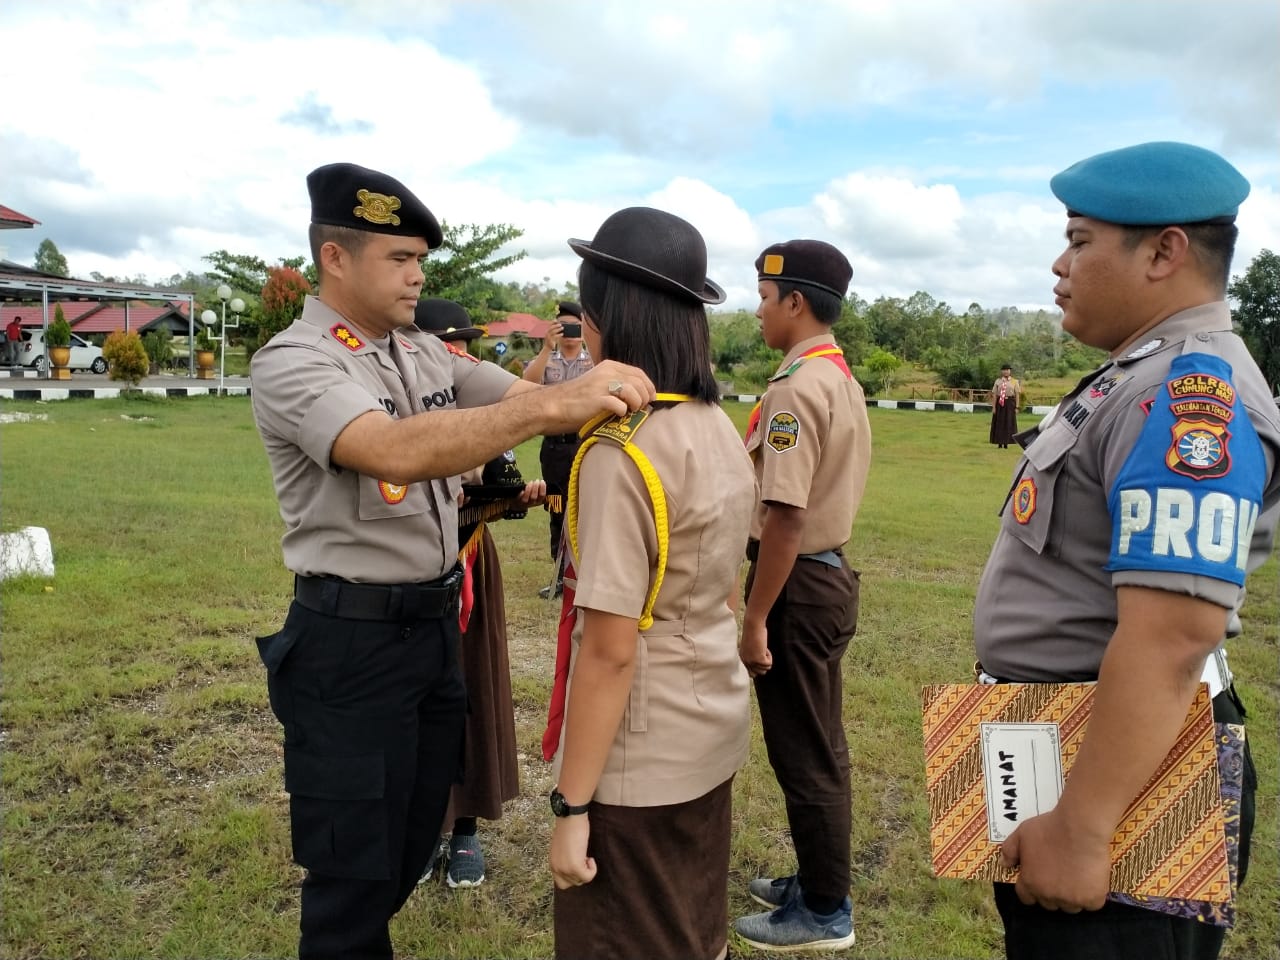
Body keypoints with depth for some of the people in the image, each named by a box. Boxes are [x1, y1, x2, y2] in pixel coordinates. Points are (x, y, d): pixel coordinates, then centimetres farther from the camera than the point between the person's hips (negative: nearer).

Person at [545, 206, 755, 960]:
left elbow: (611, 650, -23)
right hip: (713, 728, 8)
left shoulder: (621, 451, -23)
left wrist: (572, 804, -15)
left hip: (642, 755, -8)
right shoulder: (721, 430, 2)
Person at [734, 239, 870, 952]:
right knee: (820, 746, 20)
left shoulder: (797, 388, -20)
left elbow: (784, 517, -25)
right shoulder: (843, 379, 11)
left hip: (799, 583, -10)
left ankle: (825, 913, 21)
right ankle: (819, 881, 36)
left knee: (804, 753, 4)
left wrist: (755, 618, -19)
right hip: (831, 571, 10)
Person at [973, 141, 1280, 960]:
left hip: (1121, 769, -10)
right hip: (1066, 742, 10)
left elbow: (1171, 637, -31)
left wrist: (1082, 828, -29)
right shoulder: (1141, 378, 10)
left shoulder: (1189, 394, -23)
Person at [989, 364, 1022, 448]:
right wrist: (993, 407, -4)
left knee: (1009, 423, 2)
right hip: (1000, 403, 0)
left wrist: (1017, 407, -5)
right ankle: (1000, 443, 12)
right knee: (999, 423, 3)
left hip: (1010, 403, 0)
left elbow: (1017, 395, 2)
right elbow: (994, 394, 2)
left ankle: (1006, 443, 10)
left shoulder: (1014, 382, 5)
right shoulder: (998, 381, 5)